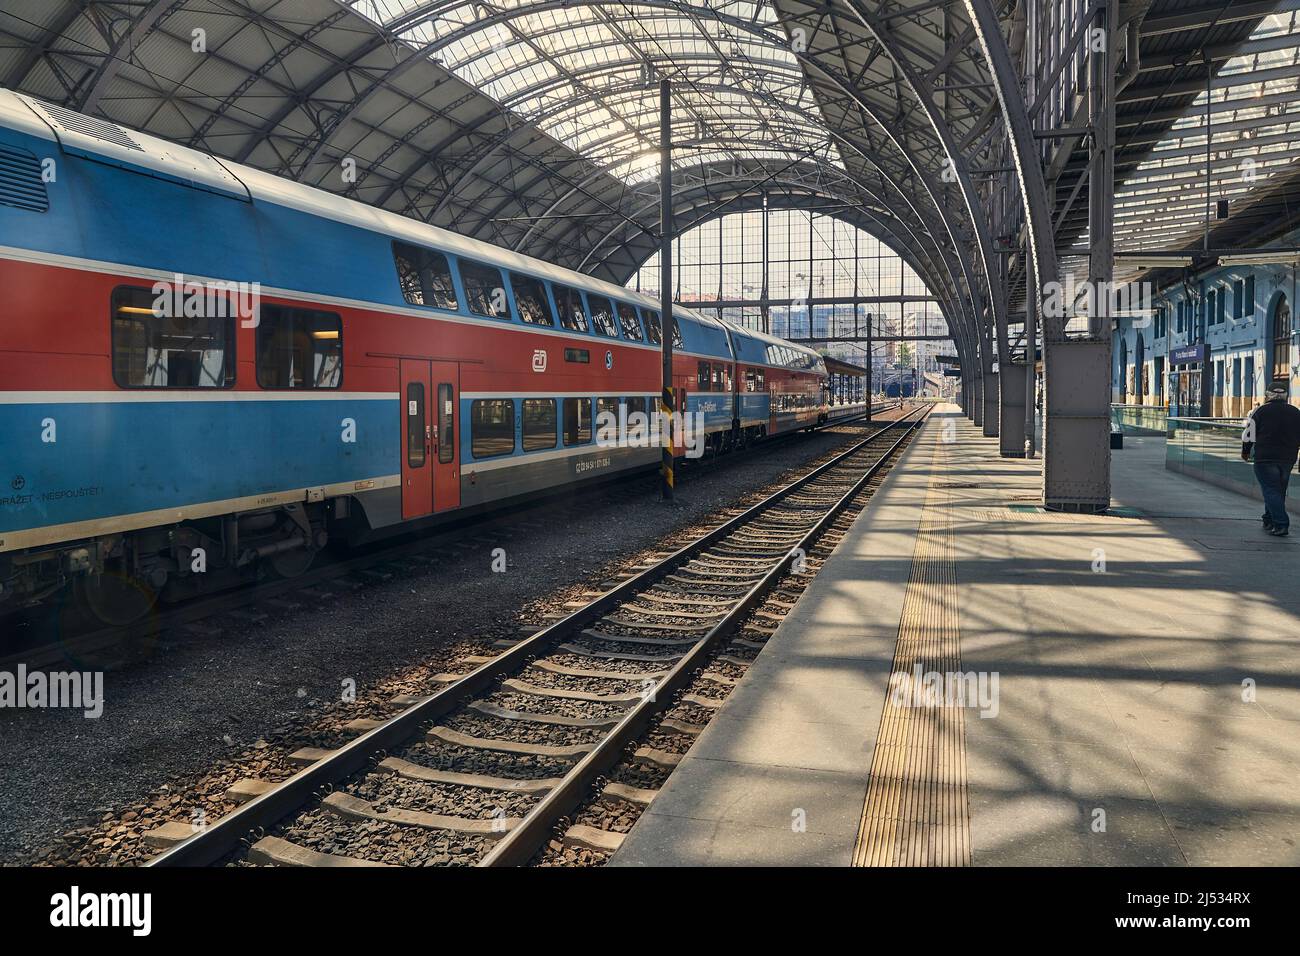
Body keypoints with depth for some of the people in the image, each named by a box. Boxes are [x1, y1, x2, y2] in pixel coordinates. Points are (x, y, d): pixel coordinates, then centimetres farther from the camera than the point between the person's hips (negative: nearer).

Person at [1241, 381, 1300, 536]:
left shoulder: (1261, 411, -4)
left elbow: (1249, 434, -1)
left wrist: (1245, 452, 14)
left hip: (1265, 459, -4)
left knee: (1271, 491, -5)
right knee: (1279, 490, 17)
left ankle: (1281, 525, -15)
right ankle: (1269, 521, 26)